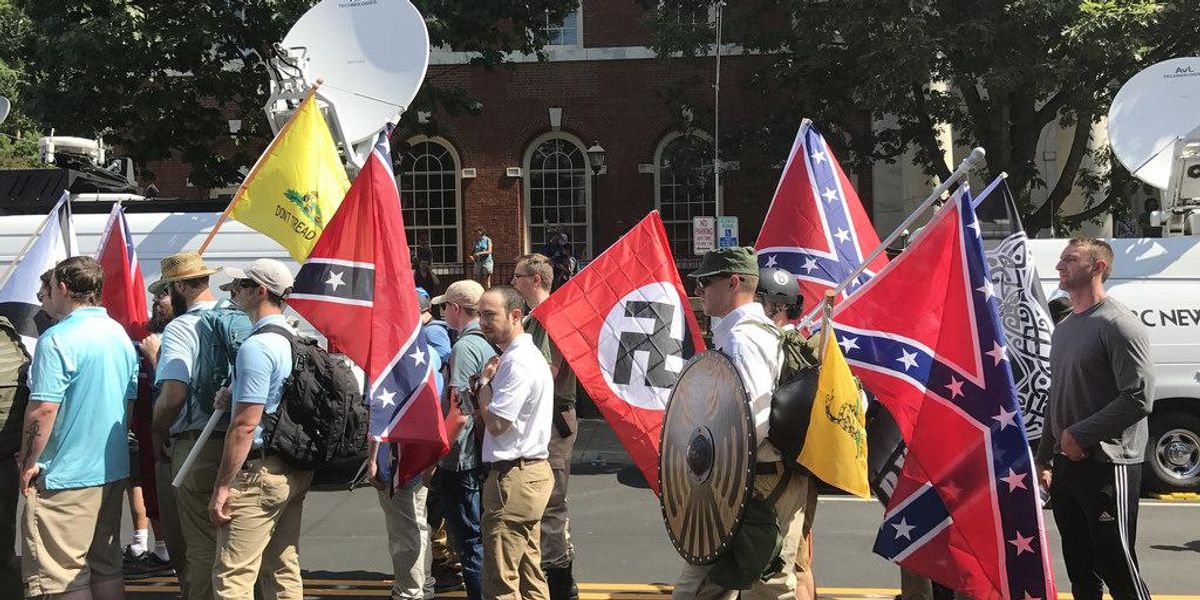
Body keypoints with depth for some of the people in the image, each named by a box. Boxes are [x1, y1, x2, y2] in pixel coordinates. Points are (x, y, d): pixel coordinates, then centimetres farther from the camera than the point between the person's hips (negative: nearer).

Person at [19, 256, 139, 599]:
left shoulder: (58, 339, -15)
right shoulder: (120, 335, 11)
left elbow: (44, 407, -19)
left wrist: (29, 461, -9)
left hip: (67, 475, -8)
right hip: (114, 469, 8)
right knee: (107, 568, 15)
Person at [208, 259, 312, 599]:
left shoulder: (256, 347, -16)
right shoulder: (297, 341, 12)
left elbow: (245, 425, -20)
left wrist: (222, 488, -16)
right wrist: (235, 395, 10)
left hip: (259, 471, -9)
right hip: (296, 470, 9)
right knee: (283, 570, 14)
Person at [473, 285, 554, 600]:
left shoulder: (517, 362, -17)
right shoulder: (530, 355, 16)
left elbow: (496, 424, -18)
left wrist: (483, 382, -5)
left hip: (513, 477, -11)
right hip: (533, 470, 11)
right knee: (529, 574, 15)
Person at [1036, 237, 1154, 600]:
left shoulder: (1117, 324, -11)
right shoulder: (1064, 329, 17)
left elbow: (1139, 398, -19)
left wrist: (1080, 434, -17)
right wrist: (1044, 459, 22)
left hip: (1107, 465, -8)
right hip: (1067, 465, 9)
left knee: (1116, 566, -7)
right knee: (1079, 568, 13)